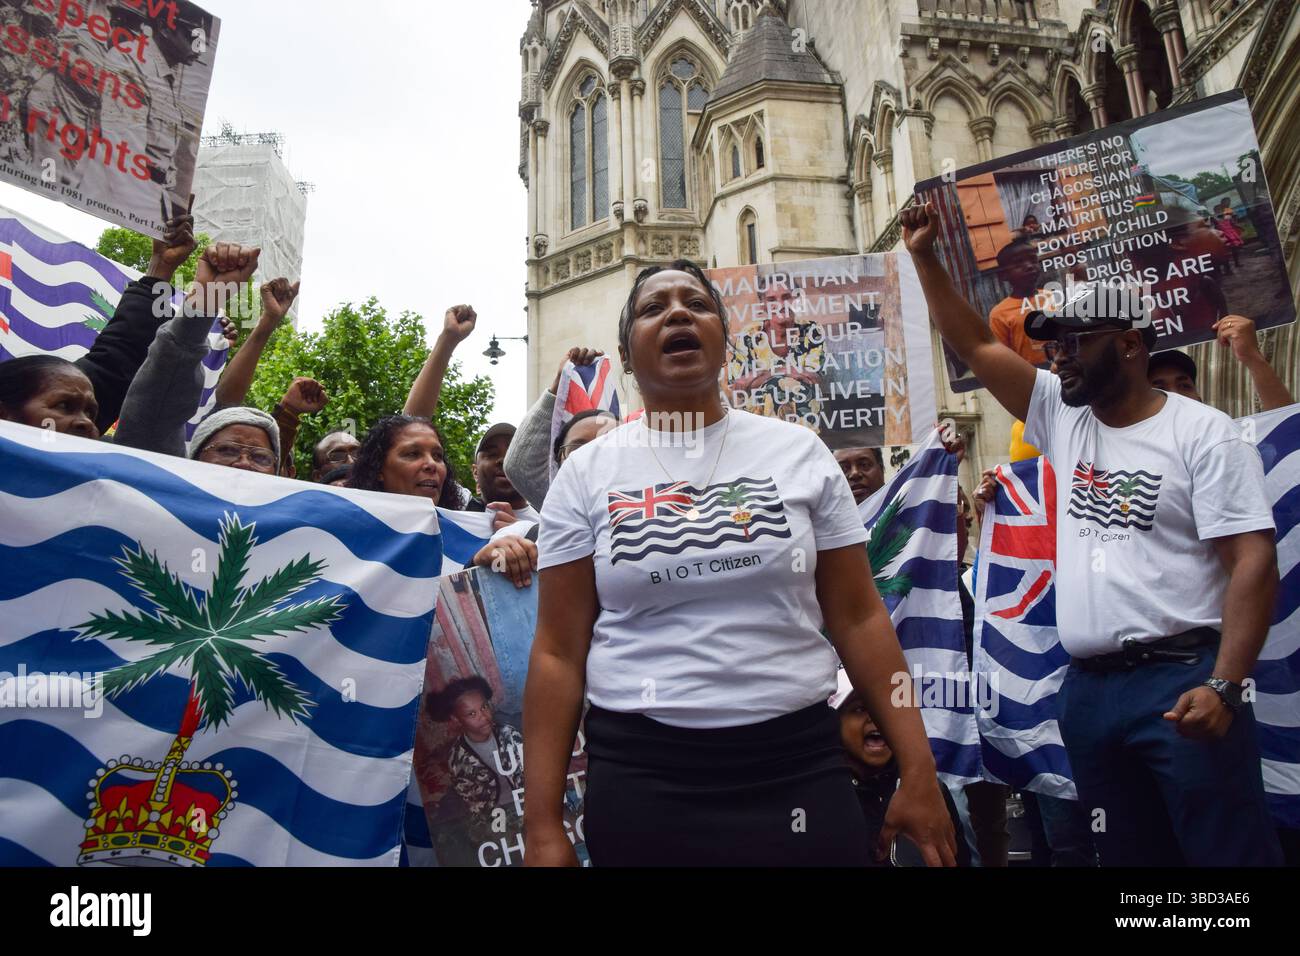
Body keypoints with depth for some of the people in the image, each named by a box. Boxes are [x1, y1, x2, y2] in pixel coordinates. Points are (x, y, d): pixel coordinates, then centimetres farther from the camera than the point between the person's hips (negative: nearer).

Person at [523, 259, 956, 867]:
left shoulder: (798, 451, 2)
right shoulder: (587, 473, 0)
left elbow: (859, 618, 4)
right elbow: (559, 652, -1)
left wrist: (918, 770, 0)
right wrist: (543, 826, -4)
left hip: (799, 767, 1)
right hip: (639, 778, 0)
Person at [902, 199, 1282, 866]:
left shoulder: (1201, 432, -5)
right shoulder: (1063, 418, 10)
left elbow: (1254, 562, -11)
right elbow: (974, 345, 9)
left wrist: (1225, 686, -19)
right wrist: (925, 257, 2)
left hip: (1180, 679, -5)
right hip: (1087, 686, 6)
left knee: (1229, 851, 0)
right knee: (1127, 853, 16)